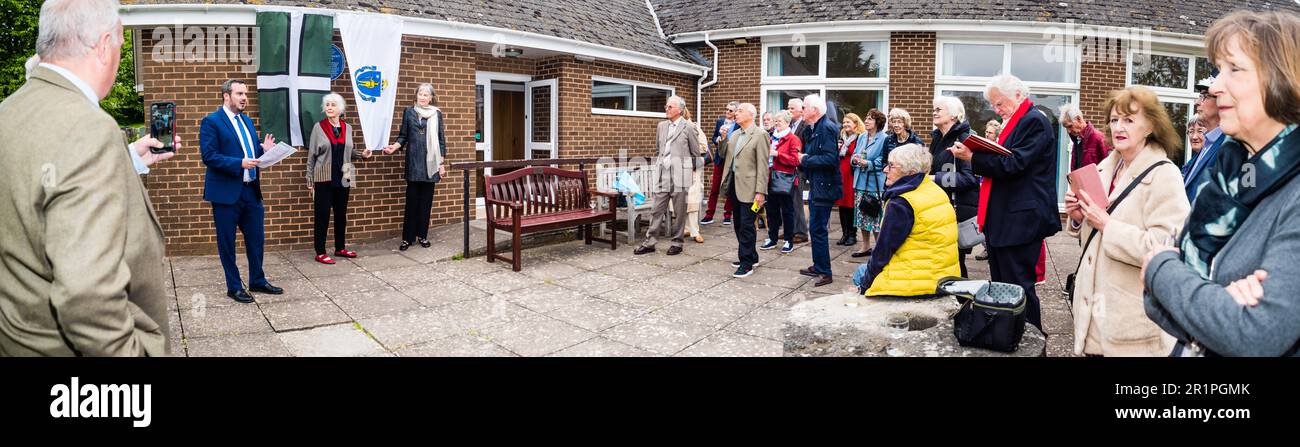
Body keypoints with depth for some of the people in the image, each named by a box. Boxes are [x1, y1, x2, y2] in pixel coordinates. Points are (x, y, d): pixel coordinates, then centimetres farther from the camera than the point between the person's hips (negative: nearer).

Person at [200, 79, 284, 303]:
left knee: (256, 239, 13)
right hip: (226, 192, -7)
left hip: (251, 190, 7)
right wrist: (240, 163, -24)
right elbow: (209, 156, -16)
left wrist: (264, 149, -2)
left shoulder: (247, 121, 14)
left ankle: (258, 281, 27)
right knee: (227, 243, 6)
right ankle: (234, 287, 17)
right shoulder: (211, 122, -9)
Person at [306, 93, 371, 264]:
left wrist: (362, 153, -2)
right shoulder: (318, 127, -4)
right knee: (322, 215, -1)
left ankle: (340, 248, 24)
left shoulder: (347, 128, 6)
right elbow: (311, 155, -2)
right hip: (324, 179, -4)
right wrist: (309, 179, -3)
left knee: (341, 214, 12)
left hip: (343, 179, 4)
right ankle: (320, 253, 5)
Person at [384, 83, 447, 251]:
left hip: (430, 162, 0)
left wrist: (442, 164, 1)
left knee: (426, 200, 5)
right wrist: (394, 146, -12)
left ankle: (422, 235, 15)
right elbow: (403, 136, 8)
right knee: (412, 200, 0)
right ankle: (407, 237, 6)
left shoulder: (437, 114, 5)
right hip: (413, 162, 0)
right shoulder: (408, 112, 6)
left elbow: (441, 140, 5)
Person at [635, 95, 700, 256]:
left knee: (679, 211, 4)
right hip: (662, 174, 4)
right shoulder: (661, 126, 10)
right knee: (657, 209, 5)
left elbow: (695, 152, 4)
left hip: (680, 175, -4)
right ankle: (649, 242, 10)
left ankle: (677, 243, 15)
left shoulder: (688, 127, -4)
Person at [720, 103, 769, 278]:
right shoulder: (734, 135, 14)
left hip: (748, 187, -8)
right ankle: (750, 257, 28)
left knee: (746, 226, -6)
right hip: (734, 185, 8)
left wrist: (760, 191, -18)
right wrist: (722, 139, 8)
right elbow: (725, 156, 22)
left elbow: (762, 165, -15)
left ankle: (747, 264, 1)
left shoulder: (760, 135, -10)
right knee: (739, 224, 15)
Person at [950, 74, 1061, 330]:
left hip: (1021, 220, -10)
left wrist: (972, 158, -22)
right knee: (1000, 287, 14)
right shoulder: (1013, 123, 18)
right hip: (1000, 220, 10)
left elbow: (1014, 164, -21)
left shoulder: (1034, 121, -11)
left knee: (1018, 288, -5)